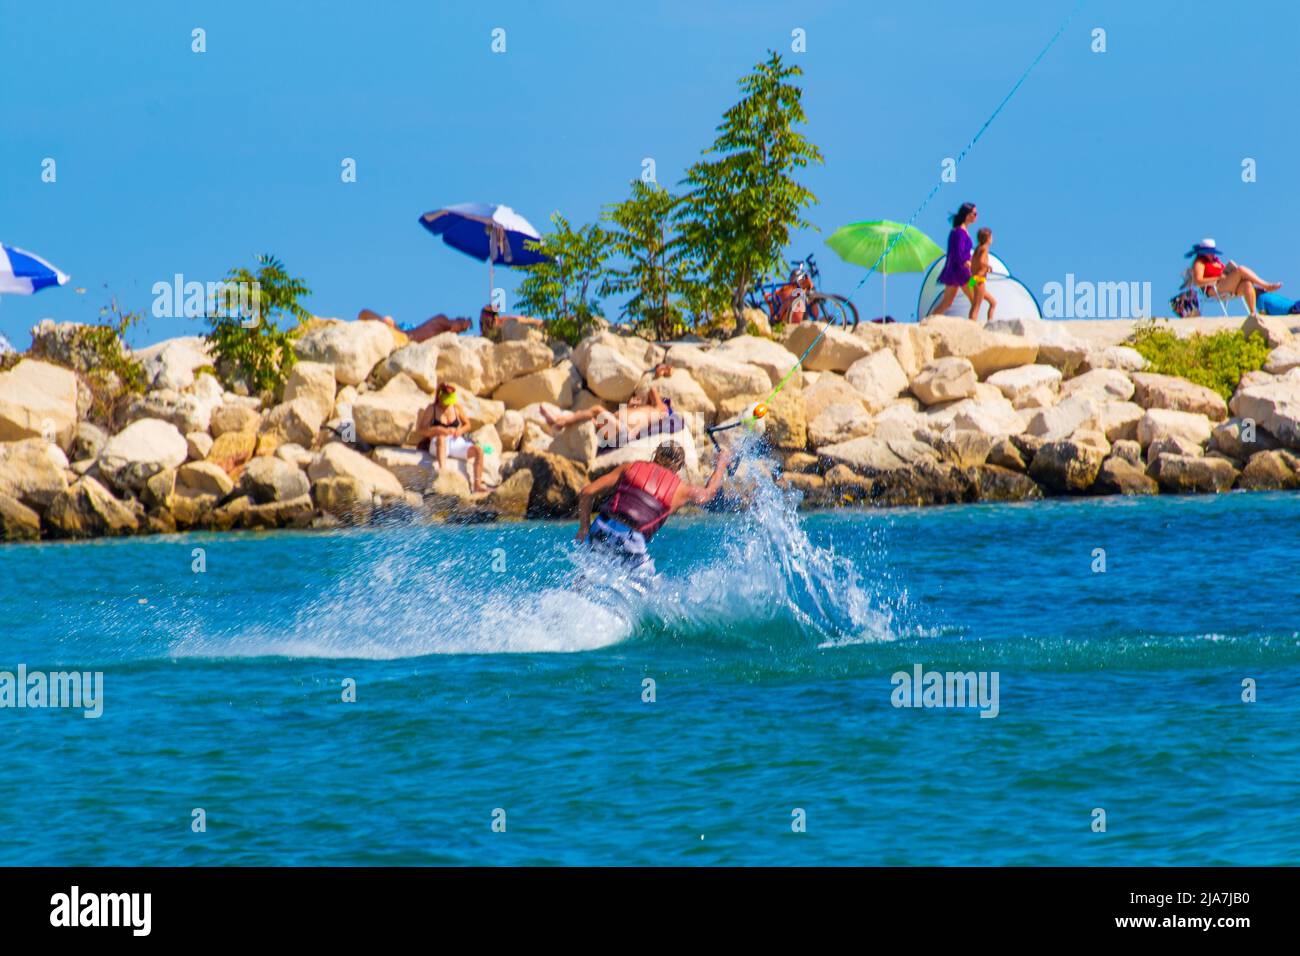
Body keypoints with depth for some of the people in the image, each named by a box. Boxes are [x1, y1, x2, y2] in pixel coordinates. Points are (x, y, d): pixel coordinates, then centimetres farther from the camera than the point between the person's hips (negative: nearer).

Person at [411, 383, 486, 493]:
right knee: (441, 438, -42)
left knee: (478, 451, -21)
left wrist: (460, 431, -4)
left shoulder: (456, 407, 10)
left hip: (456, 443, 4)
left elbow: (467, 425, 20)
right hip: (438, 446, -4)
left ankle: (477, 485, -27)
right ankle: (442, 469, -62)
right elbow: (419, 431, -4)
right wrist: (437, 430, -20)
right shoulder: (431, 409, 1)